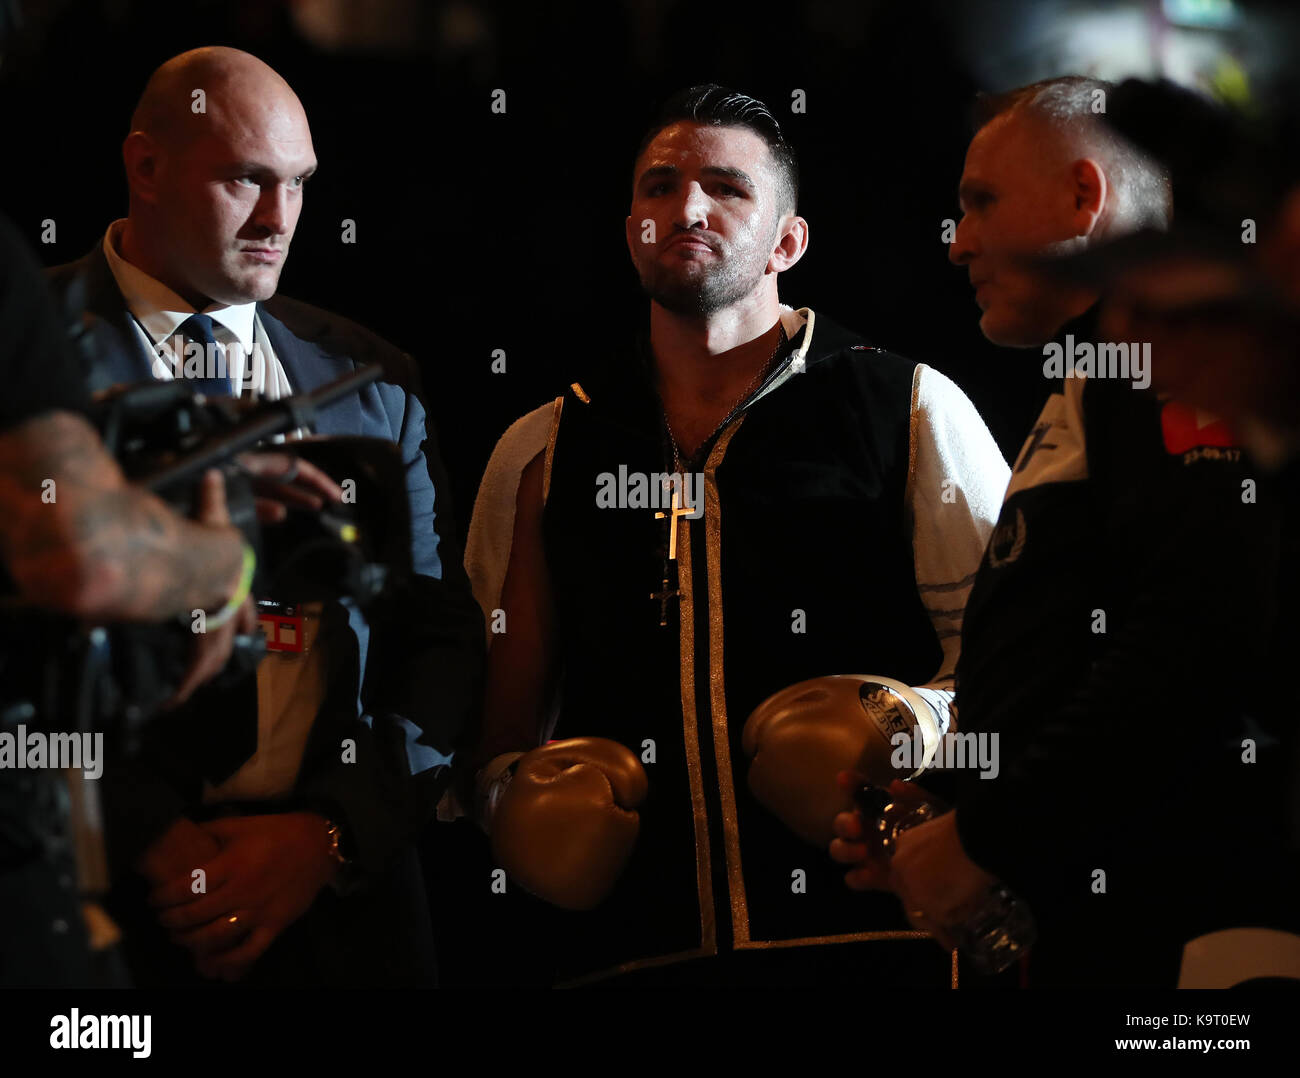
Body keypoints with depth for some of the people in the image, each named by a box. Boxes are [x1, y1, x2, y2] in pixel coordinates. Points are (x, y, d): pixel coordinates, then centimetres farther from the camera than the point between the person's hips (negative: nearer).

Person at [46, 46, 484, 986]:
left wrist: (329, 834, -5)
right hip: (100, 890, -3)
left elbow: (442, 637, 9)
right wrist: (155, 842, -14)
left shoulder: (372, 377, 11)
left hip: (340, 884, 3)